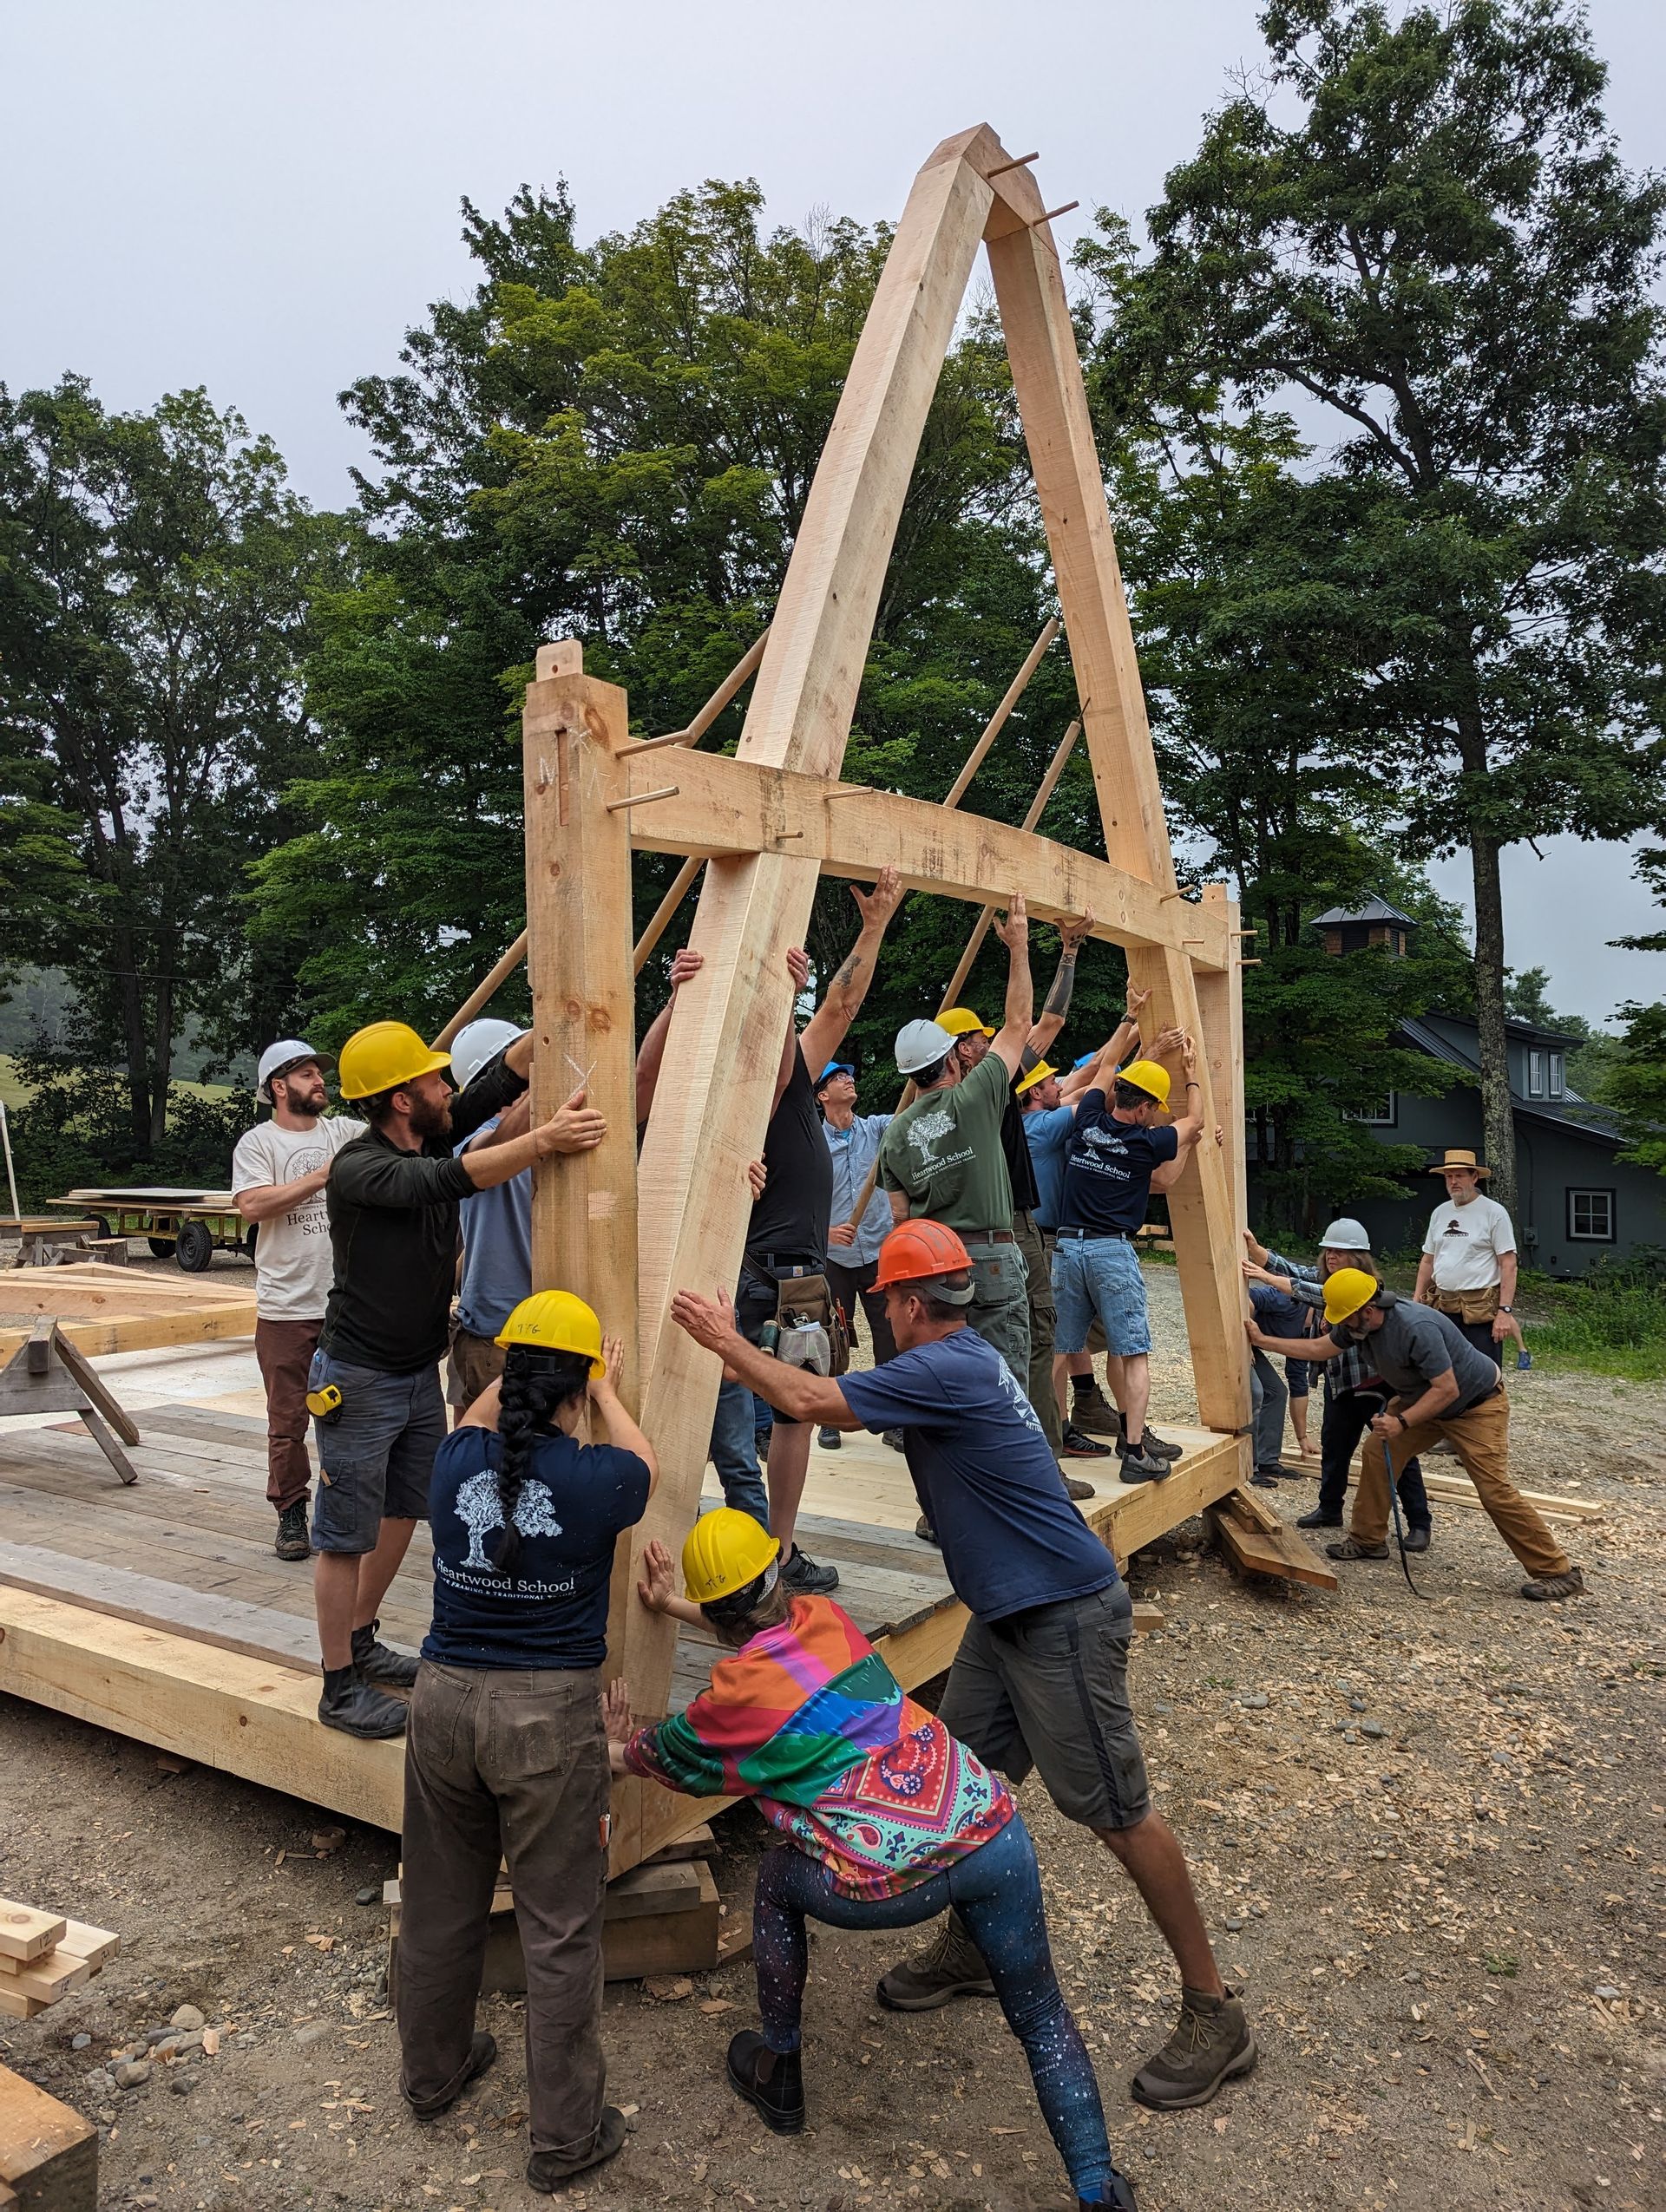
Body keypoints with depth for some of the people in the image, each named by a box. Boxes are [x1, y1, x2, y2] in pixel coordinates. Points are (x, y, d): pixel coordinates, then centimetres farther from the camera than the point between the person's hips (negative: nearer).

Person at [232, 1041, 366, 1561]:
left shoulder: (344, 1131, 7)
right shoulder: (258, 1142, -2)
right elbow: (252, 1205, -16)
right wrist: (324, 1174, -17)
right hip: (286, 1309, -3)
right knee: (288, 1419, 7)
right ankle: (291, 1513, 21)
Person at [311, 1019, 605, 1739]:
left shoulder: (434, 1138, -1)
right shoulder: (357, 1169, -23)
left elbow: (505, 1077, -6)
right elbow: (451, 1182, -38)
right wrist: (544, 1141, -43)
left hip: (420, 1374, 8)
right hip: (360, 1381, -8)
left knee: (402, 1513, 20)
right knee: (346, 1537, 4)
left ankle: (360, 1645, 37)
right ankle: (340, 1688, 16)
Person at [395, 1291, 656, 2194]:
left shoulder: (455, 1465, -7)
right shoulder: (596, 1479, -16)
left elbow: (477, 1418, 20)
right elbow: (643, 1465, 10)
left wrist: (517, 1369, 35)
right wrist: (607, 1392, 26)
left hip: (444, 1699, 4)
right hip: (549, 1715, -4)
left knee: (440, 1902, 23)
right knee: (559, 1926, 10)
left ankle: (431, 2069, 45)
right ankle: (565, 2135, 24)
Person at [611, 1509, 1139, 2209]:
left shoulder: (733, 1697, 1)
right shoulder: (823, 1616, 13)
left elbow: (637, 1759, 22)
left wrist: (616, 1743, 43)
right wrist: (674, 1606, 44)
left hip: (891, 1882, -4)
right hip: (991, 1830, 4)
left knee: (776, 1880, 27)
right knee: (1042, 2020, 23)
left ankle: (778, 2077, 39)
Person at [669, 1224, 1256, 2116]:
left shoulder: (947, 1369, -22)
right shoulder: (959, 1361, 9)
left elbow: (815, 1401, -18)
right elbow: (840, 1397, 20)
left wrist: (725, 1342, -5)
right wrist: (738, 1352, 18)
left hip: (1065, 1616, -10)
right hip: (1006, 1613, 10)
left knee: (1114, 1810, -1)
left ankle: (1214, 2012, 13)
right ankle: (969, 1950, 35)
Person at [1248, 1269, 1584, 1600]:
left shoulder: (1417, 1328, -36)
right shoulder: (1360, 1323, -10)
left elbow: (1447, 1389, -32)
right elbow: (1318, 1348, 2)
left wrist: (1402, 1422, -35)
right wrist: (1262, 1340, 0)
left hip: (1476, 1404, -8)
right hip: (1423, 1399, 8)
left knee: (1494, 1489, -14)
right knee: (1376, 1452, 0)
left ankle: (1557, 1572, -5)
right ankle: (1368, 1540, 13)